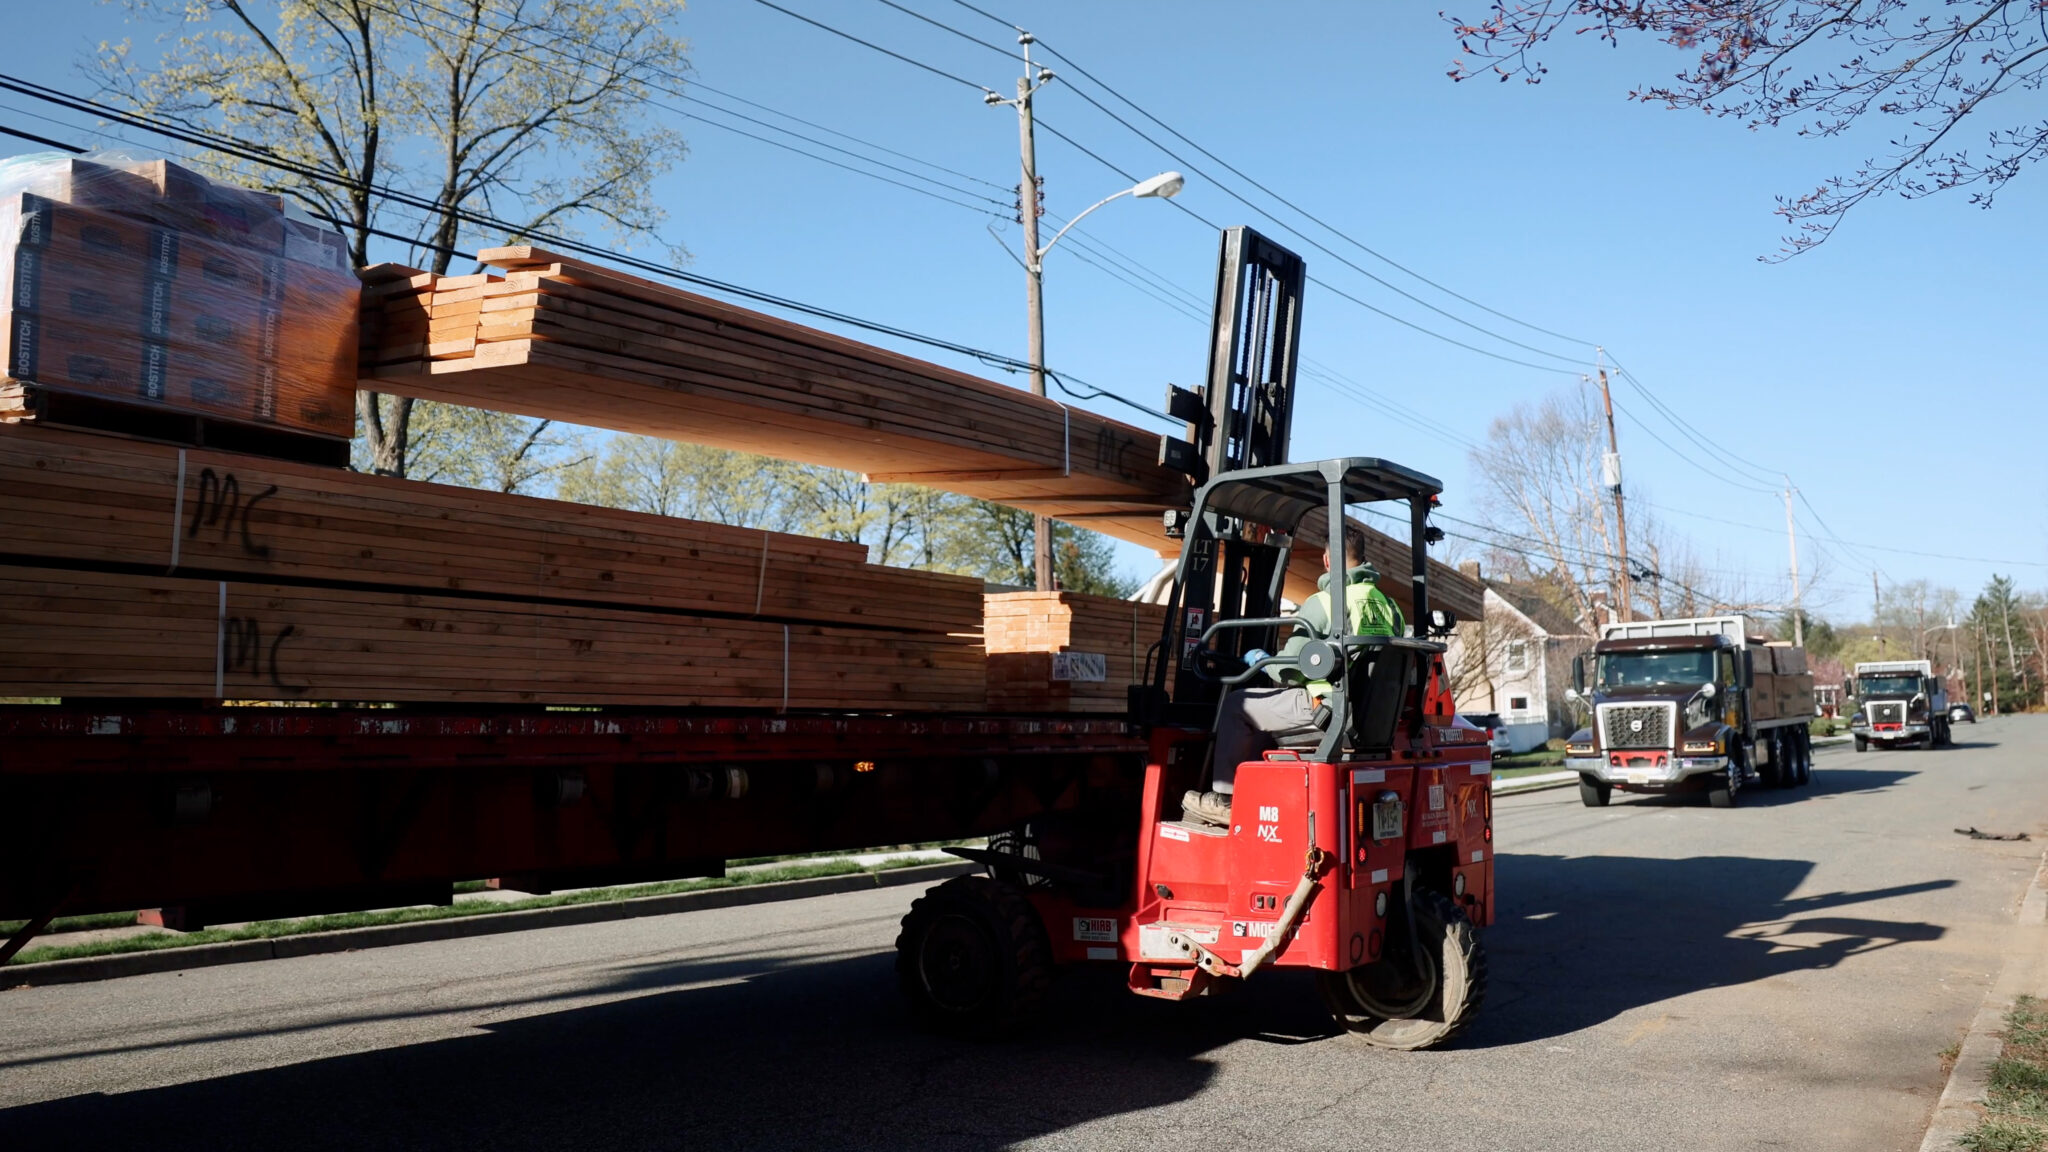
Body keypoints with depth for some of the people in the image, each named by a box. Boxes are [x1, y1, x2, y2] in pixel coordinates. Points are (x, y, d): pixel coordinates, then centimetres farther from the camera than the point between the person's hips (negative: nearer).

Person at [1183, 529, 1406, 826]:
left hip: (1324, 712, -8)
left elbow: (1290, 672, -10)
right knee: (1267, 708, 27)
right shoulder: (1390, 607, 10)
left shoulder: (1321, 603, -11)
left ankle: (1224, 800, 10)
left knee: (1235, 705, 8)